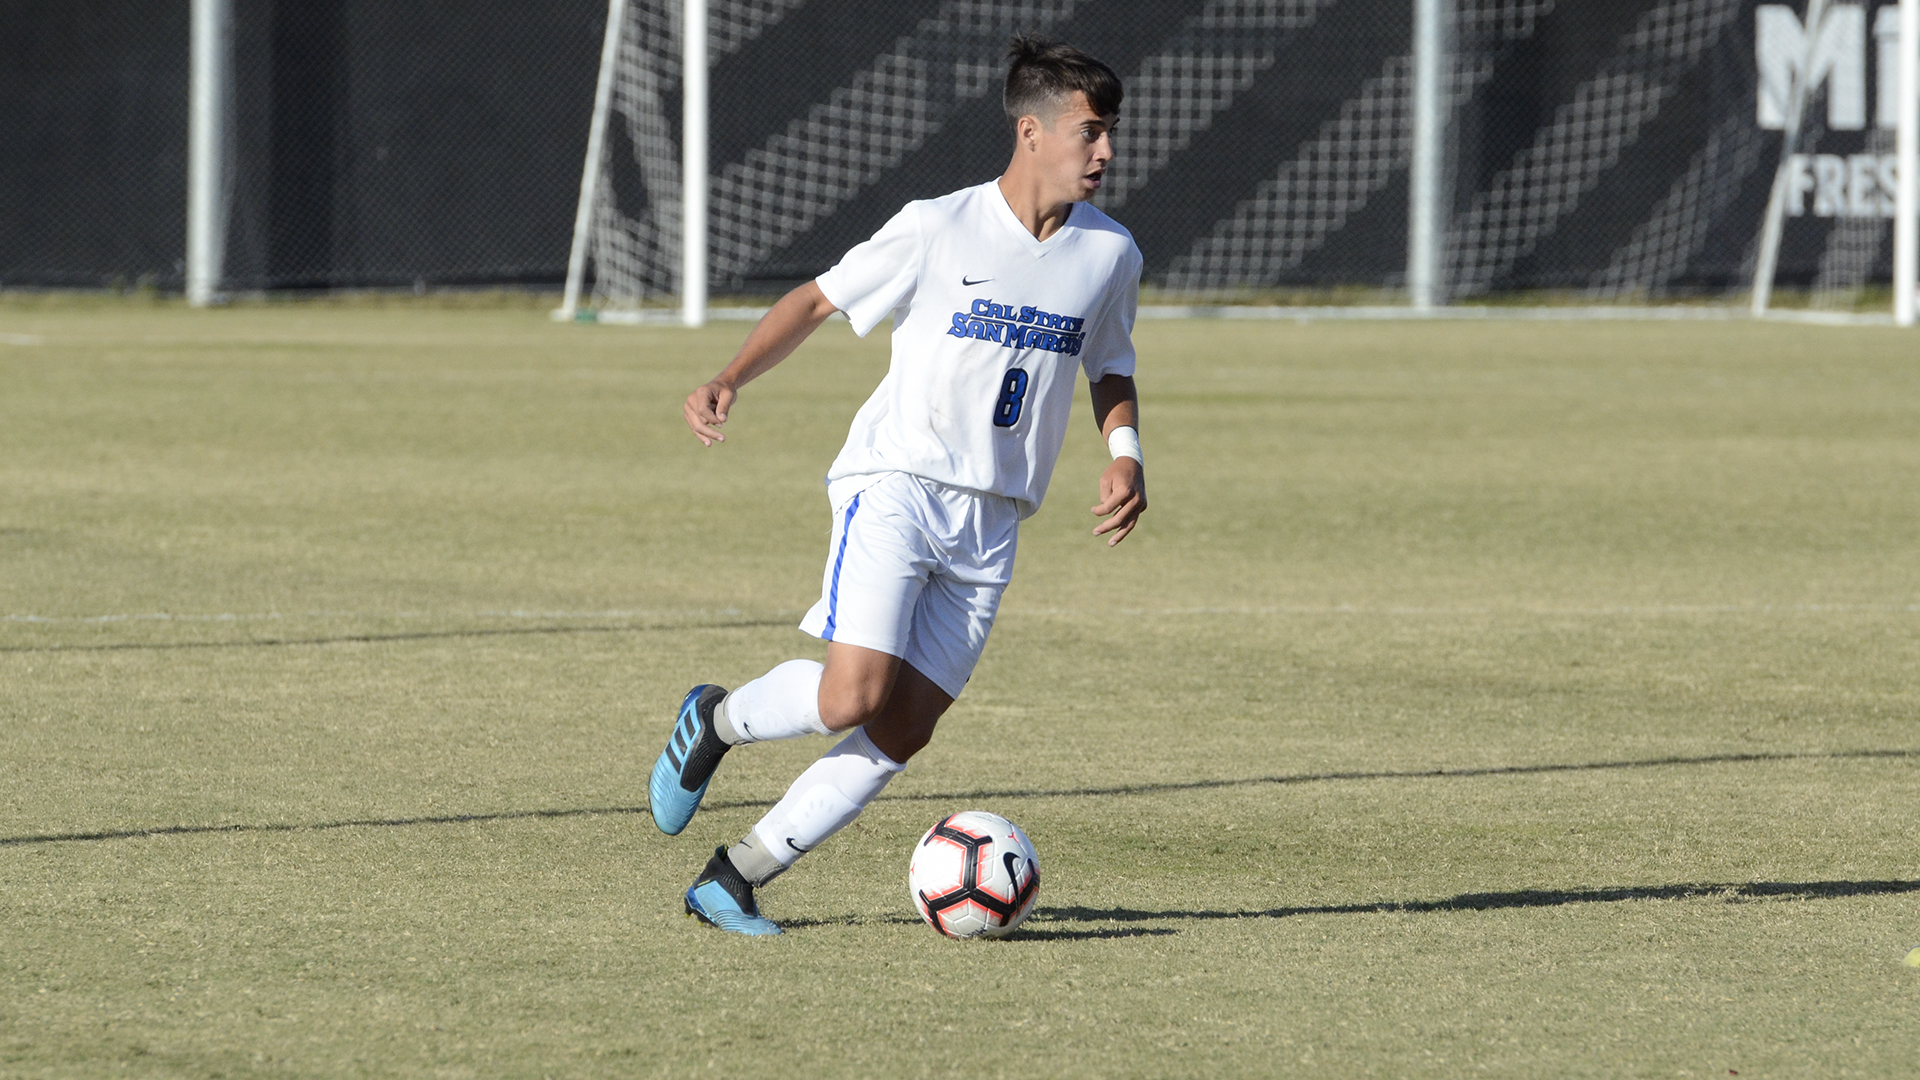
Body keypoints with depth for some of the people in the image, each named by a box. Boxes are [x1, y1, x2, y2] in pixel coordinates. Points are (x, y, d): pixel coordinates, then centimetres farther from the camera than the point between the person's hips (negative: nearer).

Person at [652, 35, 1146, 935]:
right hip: (894, 483, -4)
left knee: (903, 733, -5)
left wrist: (1125, 453, 4)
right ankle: (716, 721, 11)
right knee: (853, 697, -21)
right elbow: (818, 301, 2)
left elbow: (1108, 366, 22)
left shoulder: (1108, 255, 5)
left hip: (990, 523, 4)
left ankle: (731, 881, 5)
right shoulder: (936, 231, -8)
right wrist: (728, 381, -11)